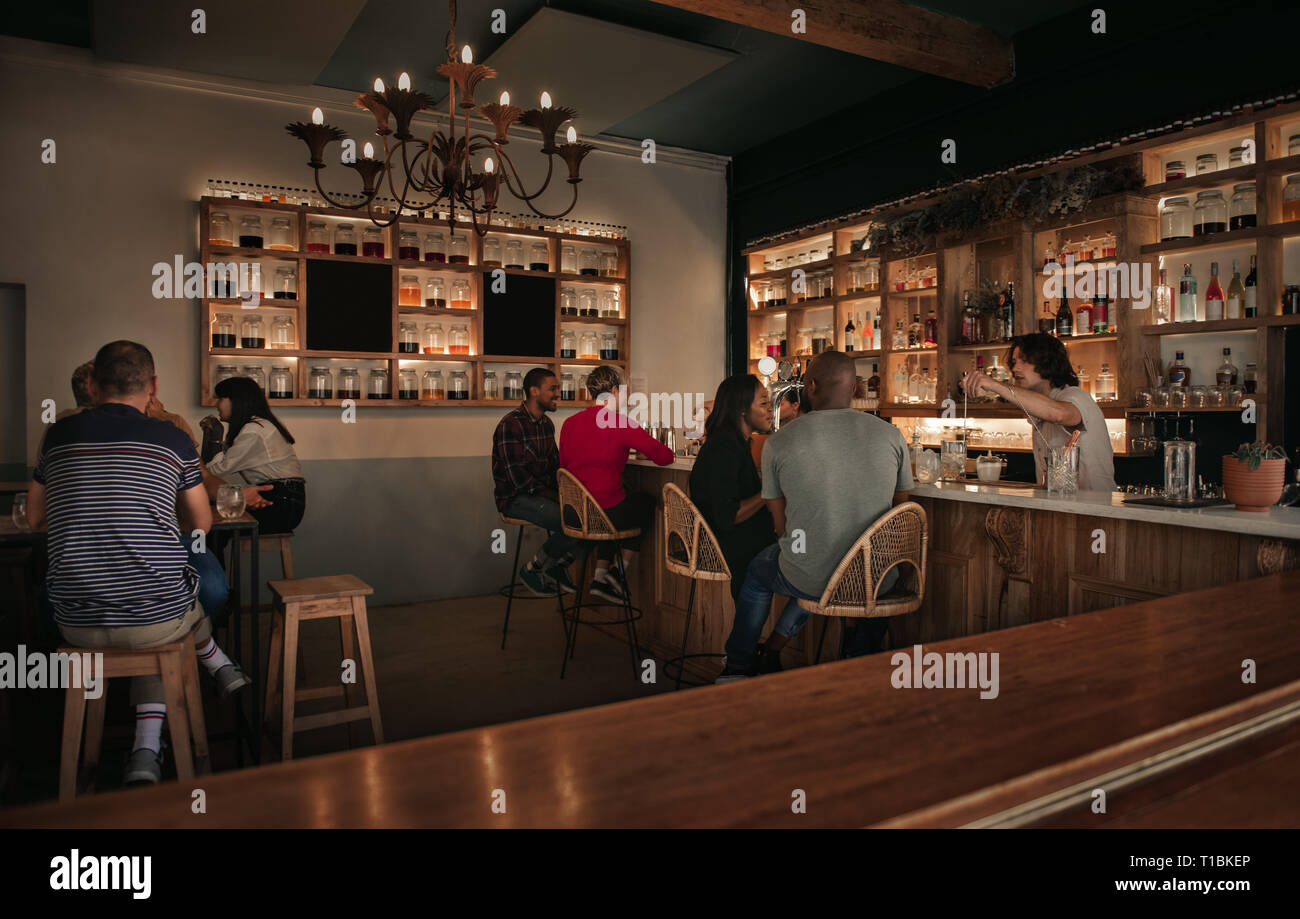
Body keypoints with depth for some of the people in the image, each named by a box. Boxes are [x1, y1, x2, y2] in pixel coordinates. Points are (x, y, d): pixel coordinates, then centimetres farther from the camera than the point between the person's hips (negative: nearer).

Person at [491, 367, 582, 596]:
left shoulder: (547, 424, 13)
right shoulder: (511, 425, -15)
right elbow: (516, 476, -20)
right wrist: (552, 496, -21)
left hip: (543, 493, 8)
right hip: (515, 498, -8)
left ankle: (558, 565, 6)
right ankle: (532, 569, -4)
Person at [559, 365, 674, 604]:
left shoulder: (569, 424, 3)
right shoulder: (621, 423, -12)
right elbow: (664, 457, -8)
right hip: (607, 514, -5)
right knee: (647, 501, 25)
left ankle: (601, 574, 22)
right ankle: (620, 567, 23)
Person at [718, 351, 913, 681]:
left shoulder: (777, 442, -10)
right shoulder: (891, 435, -5)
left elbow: (782, 525, -1)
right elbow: (900, 502, 10)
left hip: (811, 582, -2)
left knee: (757, 569, 31)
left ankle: (737, 666, 44)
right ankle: (772, 650, 44)